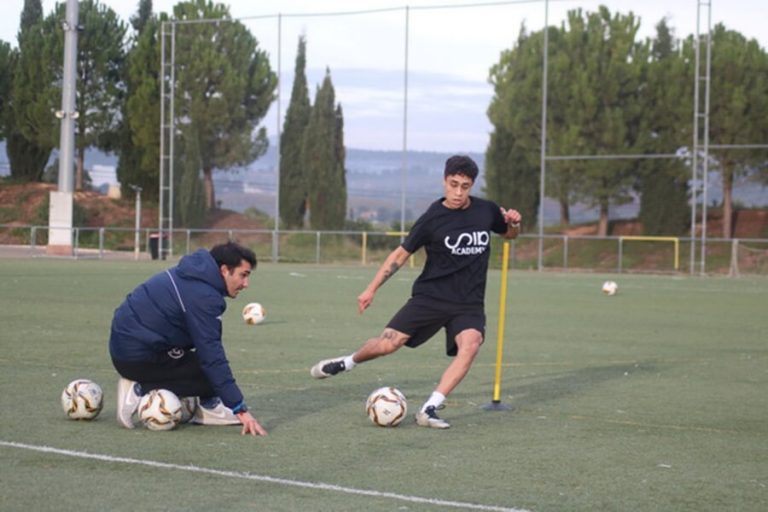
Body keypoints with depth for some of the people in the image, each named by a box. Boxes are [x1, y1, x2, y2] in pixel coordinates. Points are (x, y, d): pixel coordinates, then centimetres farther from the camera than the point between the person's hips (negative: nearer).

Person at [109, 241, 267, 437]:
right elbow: (212, 356, -24)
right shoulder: (203, 296, -21)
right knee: (212, 375, -11)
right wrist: (240, 410, -22)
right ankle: (141, 391, -9)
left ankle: (207, 406, 7)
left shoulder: (196, 272, 8)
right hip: (137, 357, -10)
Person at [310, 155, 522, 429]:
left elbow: (509, 234, 20)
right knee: (387, 344, -8)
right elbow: (401, 254, -1)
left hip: (469, 303, 2)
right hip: (430, 296, -1)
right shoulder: (432, 218, -9)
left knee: (471, 343, -28)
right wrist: (371, 288, -3)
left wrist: (514, 223, -5)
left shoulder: (486, 211, -1)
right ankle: (348, 363, 27)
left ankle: (429, 410, -25)